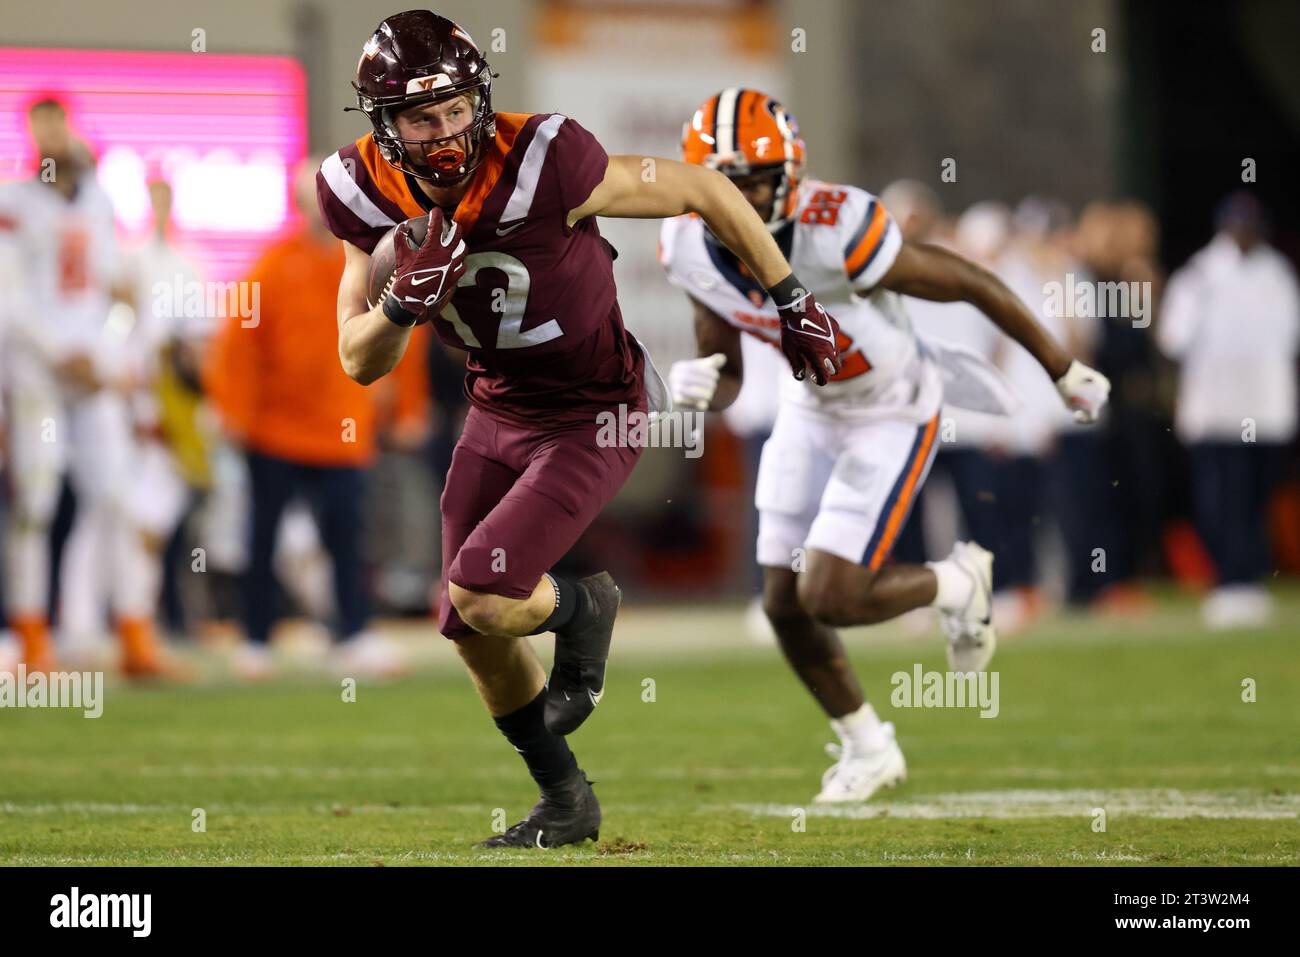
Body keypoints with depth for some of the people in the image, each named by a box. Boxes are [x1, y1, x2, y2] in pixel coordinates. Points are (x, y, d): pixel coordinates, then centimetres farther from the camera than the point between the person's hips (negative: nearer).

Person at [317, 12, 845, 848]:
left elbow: (703, 190, -17)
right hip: (498, 414, 6)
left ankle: (583, 608, 16)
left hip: (596, 417, -6)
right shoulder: (373, 196, -12)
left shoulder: (541, 166, -29)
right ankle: (566, 803, 31)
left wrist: (793, 302, -9)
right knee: (473, 635, 10)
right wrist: (402, 303, -27)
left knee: (482, 597, -19)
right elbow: (360, 363, -5)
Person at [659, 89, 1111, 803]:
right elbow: (727, 376, -1)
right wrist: (696, 384, -28)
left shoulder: (837, 234, -35)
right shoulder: (688, 248, -16)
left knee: (828, 598, -15)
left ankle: (957, 584, 17)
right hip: (810, 409, 6)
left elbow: (972, 285, -22)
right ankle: (867, 749, 30)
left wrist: (1063, 372, -10)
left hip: (890, 415, -6)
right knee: (784, 606, 5)